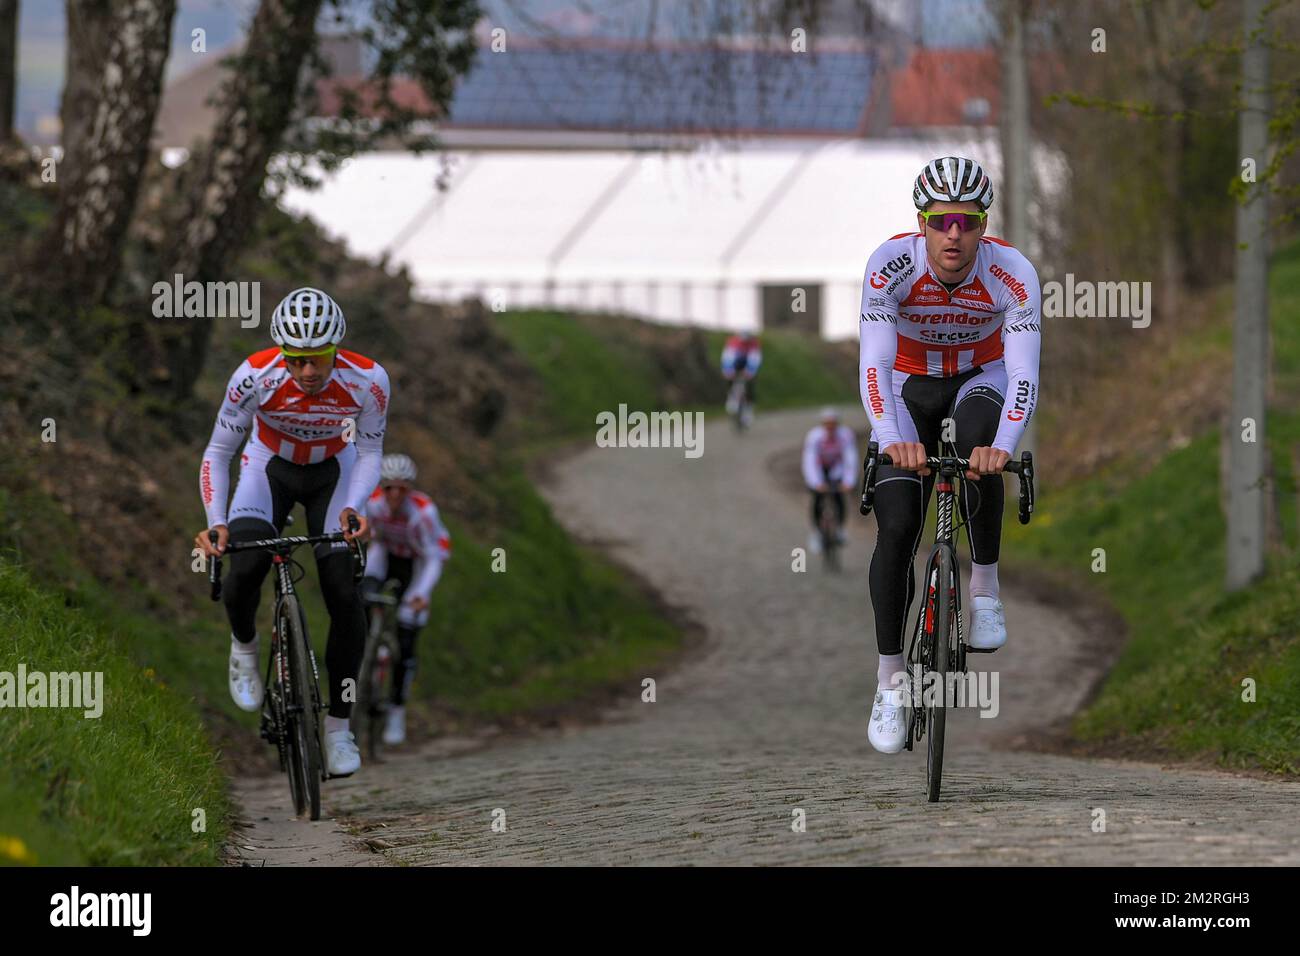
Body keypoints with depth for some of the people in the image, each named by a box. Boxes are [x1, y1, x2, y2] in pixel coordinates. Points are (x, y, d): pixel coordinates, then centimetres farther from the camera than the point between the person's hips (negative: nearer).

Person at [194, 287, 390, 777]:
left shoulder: (367, 381, -30)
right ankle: (243, 646, 5)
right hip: (270, 466, -1)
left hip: (333, 471, 1)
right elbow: (218, 452, -22)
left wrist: (353, 509, -34)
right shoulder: (255, 377, -32)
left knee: (344, 594, -14)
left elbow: (370, 454, -15)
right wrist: (216, 523, -36)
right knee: (245, 565, -28)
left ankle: (338, 724, 1)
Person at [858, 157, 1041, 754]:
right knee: (896, 530, -13)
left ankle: (985, 586, -19)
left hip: (980, 380, 0)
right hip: (908, 387, 1)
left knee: (977, 440, -37)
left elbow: (1023, 374, -36)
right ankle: (890, 678, 0)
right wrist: (893, 440, -54)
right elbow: (873, 363, -36)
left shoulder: (1013, 275, -29)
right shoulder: (890, 264, -29)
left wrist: (1002, 446, -55)